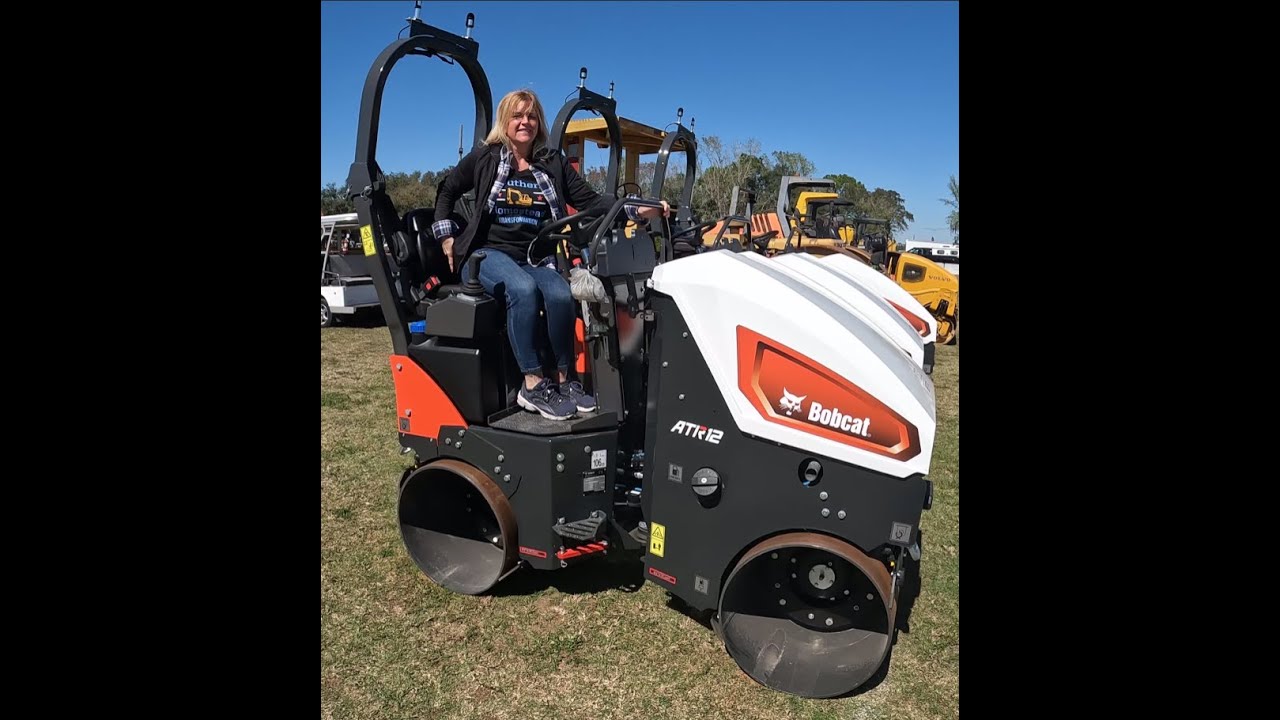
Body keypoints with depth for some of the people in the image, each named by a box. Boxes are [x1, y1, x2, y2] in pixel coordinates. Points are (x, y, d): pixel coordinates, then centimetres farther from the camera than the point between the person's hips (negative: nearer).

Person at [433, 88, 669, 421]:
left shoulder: (553, 162, 11)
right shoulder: (485, 157, 7)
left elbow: (590, 200, 4)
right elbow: (447, 192, 17)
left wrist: (639, 211, -8)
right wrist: (446, 236, 5)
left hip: (537, 258, 2)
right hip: (491, 253, -2)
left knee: (561, 295, -30)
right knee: (523, 289, -36)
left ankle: (563, 379, -15)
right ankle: (533, 385, -31)